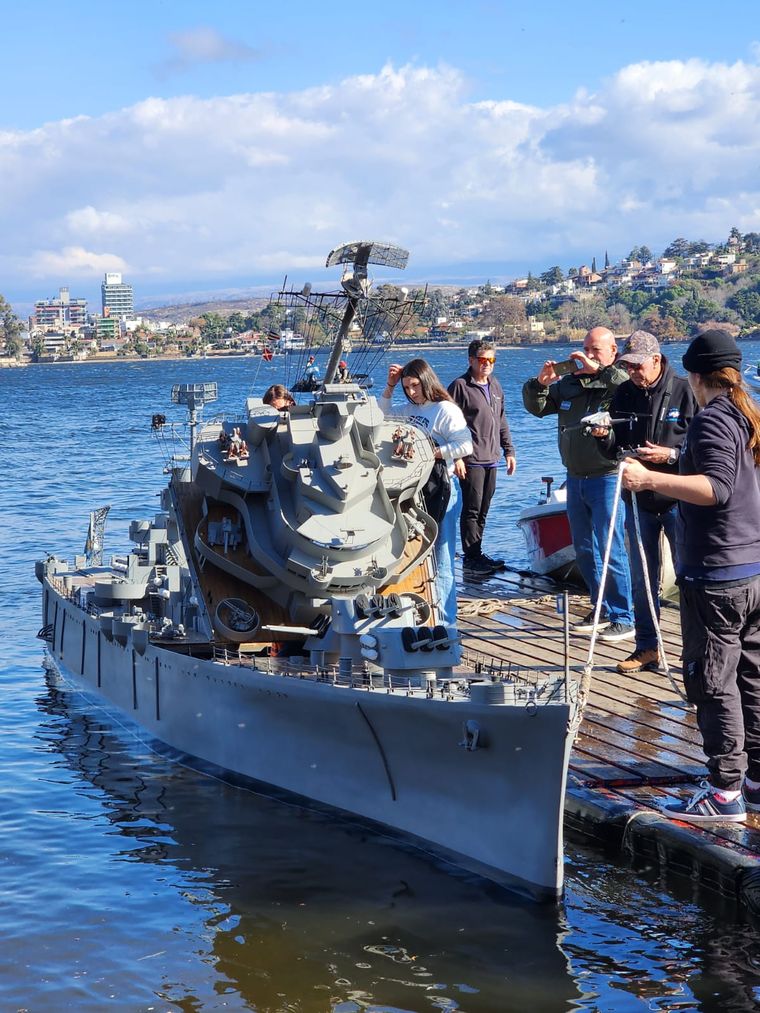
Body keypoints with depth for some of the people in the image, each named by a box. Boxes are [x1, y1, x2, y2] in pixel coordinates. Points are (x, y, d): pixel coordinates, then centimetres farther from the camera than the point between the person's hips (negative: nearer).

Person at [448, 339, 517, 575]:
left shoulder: (495, 385, 16)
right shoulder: (460, 386, -7)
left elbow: (501, 421, 23)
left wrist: (508, 451, 19)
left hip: (491, 459, 7)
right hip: (471, 461, -7)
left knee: (482, 511, 12)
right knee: (472, 510, -5)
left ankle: (477, 554, 19)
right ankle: (471, 556, 1)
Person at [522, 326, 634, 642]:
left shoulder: (617, 383, -8)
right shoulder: (569, 384, 11)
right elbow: (536, 407, 17)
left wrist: (600, 370, -26)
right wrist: (541, 382, -3)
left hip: (607, 477, -8)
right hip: (576, 478, 8)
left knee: (611, 551, -9)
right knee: (584, 551, 14)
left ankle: (623, 619, -3)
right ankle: (603, 611, 26)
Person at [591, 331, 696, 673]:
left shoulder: (685, 391, -11)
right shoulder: (624, 393, 3)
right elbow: (615, 449, 10)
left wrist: (671, 455, -23)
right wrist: (606, 436, -11)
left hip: (678, 502, -5)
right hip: (638, 501, 5)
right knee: (642, 580, 12)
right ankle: (647, 648, 23)